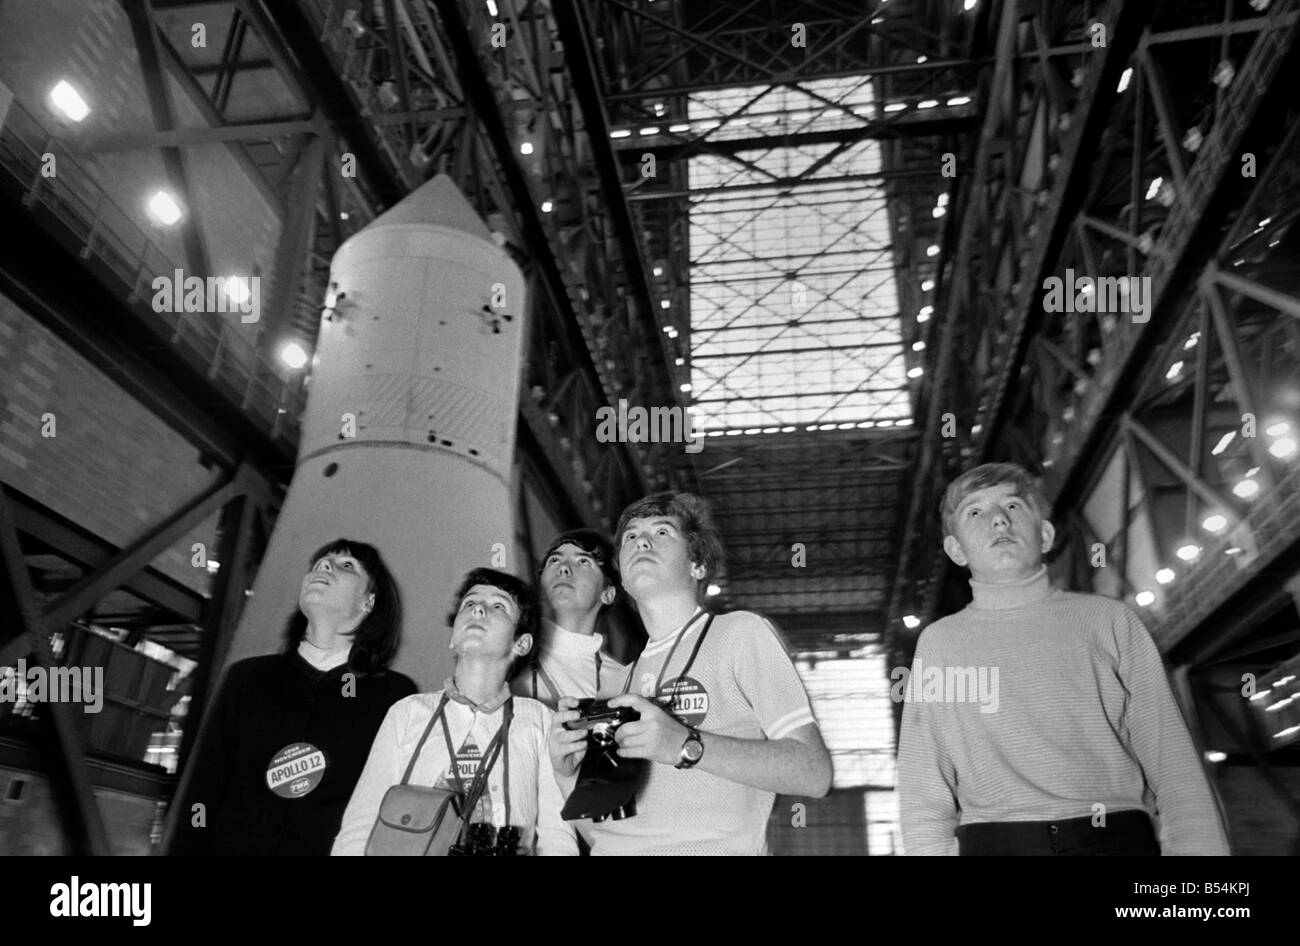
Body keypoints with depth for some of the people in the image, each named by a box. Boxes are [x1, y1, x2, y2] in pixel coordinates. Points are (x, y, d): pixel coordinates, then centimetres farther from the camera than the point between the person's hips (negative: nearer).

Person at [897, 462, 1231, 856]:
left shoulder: (1109, 620, 9)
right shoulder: (939, 643, 9)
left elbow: (1173, 764, 5)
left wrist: (1200, 847, -4)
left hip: (1118, 838, 0)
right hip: (994, 843, 0)